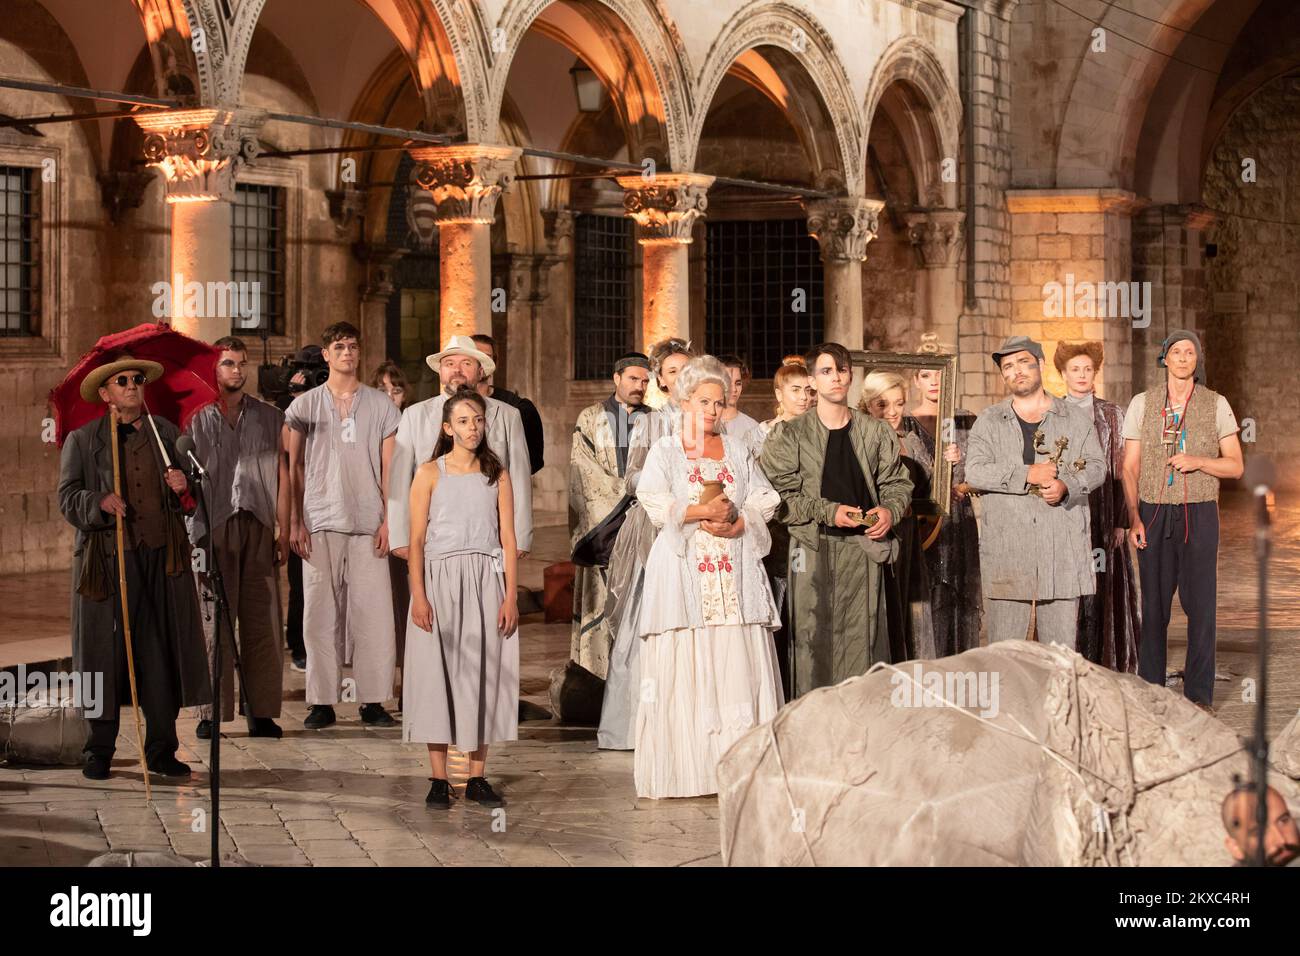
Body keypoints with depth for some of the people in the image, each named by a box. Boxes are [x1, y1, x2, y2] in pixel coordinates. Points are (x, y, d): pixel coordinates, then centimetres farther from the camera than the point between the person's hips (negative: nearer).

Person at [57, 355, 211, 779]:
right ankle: (99, 751, 8)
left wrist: (183, 488, -2)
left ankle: (161, 749, 9)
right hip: (107, 557, -2)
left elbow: (189, 502, 21)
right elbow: (67, 498, 2)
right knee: (105, 650, -1)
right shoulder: (83, 439, 8)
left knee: (162, 651, 1)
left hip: (162, 557, 2)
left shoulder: (167, 433, 16)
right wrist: (100, 502, -16)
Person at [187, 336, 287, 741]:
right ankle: (211, 713, -1)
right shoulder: (195, 419, 8)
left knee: (262, 621, 0)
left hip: (258, 527, 2)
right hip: (212, 528, -2)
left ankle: (261, 711, 4)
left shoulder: (270, 418, 15)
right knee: (213, 620, -4)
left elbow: (281, 476, 13)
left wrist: (283, 530, 5)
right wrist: (189, 535, -8)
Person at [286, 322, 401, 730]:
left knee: (372, 612, -3)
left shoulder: (380, 405, 9)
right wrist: (296, 522, 1)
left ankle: (373, 700, 2)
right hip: (320, 524, 0)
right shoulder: (305, 405, 8)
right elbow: (295, 467, 9)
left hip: (368, 524, 0)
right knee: (321, 614, -1)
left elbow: (389, 467, 9)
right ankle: (322, 702, 5)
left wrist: (389, 519, -1)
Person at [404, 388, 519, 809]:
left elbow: (508, 539, 5)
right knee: (437, 674, -2)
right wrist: (418, 596, -11)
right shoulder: (430, 473, 3)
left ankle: (477, 778, 8)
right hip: (441, 580, -2)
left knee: (483, 674, 2)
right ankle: (439, 779, 2)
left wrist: (511, 596, -3)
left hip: (487, 582, 2)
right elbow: (417, 540, -1)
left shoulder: (496, 475, 8)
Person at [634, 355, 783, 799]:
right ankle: (683, 768, -6)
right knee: (684, 666, -8)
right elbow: (654, 504, -5)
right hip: (684, 572, -2)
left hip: (735, 573, 3)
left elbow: (764, 502, 9)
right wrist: (702, 512, -16)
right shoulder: (665, 451, 8)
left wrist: (735, 523, -9)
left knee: (738, 665, -5)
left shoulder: (739, 451, 17)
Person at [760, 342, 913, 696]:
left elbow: (898, 483, 17)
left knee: (864, 641, -1)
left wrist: (890, 511, -4)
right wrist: (828, 511, -13)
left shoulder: (875, 432, 13)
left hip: (864, 546, 2)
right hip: (813, 549, -2)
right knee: (813, 640, -6)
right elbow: (779, 494, -4)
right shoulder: (790, 435, 4)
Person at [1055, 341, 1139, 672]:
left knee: (1102, 592, -2)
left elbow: (1121, 469, 4)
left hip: (1102, 517, 0)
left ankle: (1104, 667, 4)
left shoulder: (1112, 414, 8)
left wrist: (1121, 521, -3)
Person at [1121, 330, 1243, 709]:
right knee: (1154, 603, 1)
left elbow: (1235, 465, 5)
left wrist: (1197, 461, -13)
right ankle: (1150, 689, 9)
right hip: (1154, 514, 1)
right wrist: (1133, 517, -6)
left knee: (1201, 602, -2)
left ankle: (1199, 693, 4)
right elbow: (1129, 468, 5)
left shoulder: (1216, 404, 4)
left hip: (1199, 514, 0)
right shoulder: (1142, 404, 6)